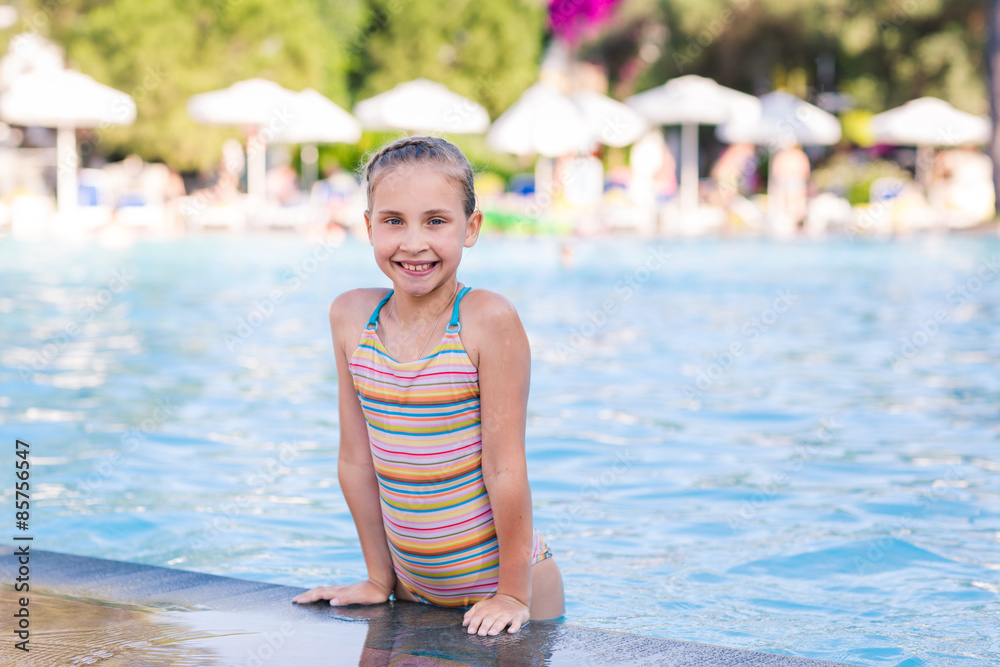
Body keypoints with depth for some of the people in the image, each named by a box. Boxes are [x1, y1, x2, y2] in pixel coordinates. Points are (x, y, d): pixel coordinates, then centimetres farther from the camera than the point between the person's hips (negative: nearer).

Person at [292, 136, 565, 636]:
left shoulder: (488, 320, -18)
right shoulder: (351, 316, -3)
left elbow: (505, 469, -16)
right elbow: (357, 459, 2)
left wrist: (512, 593, -13)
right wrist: (379, 580, 6)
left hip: (499, 581, -4)